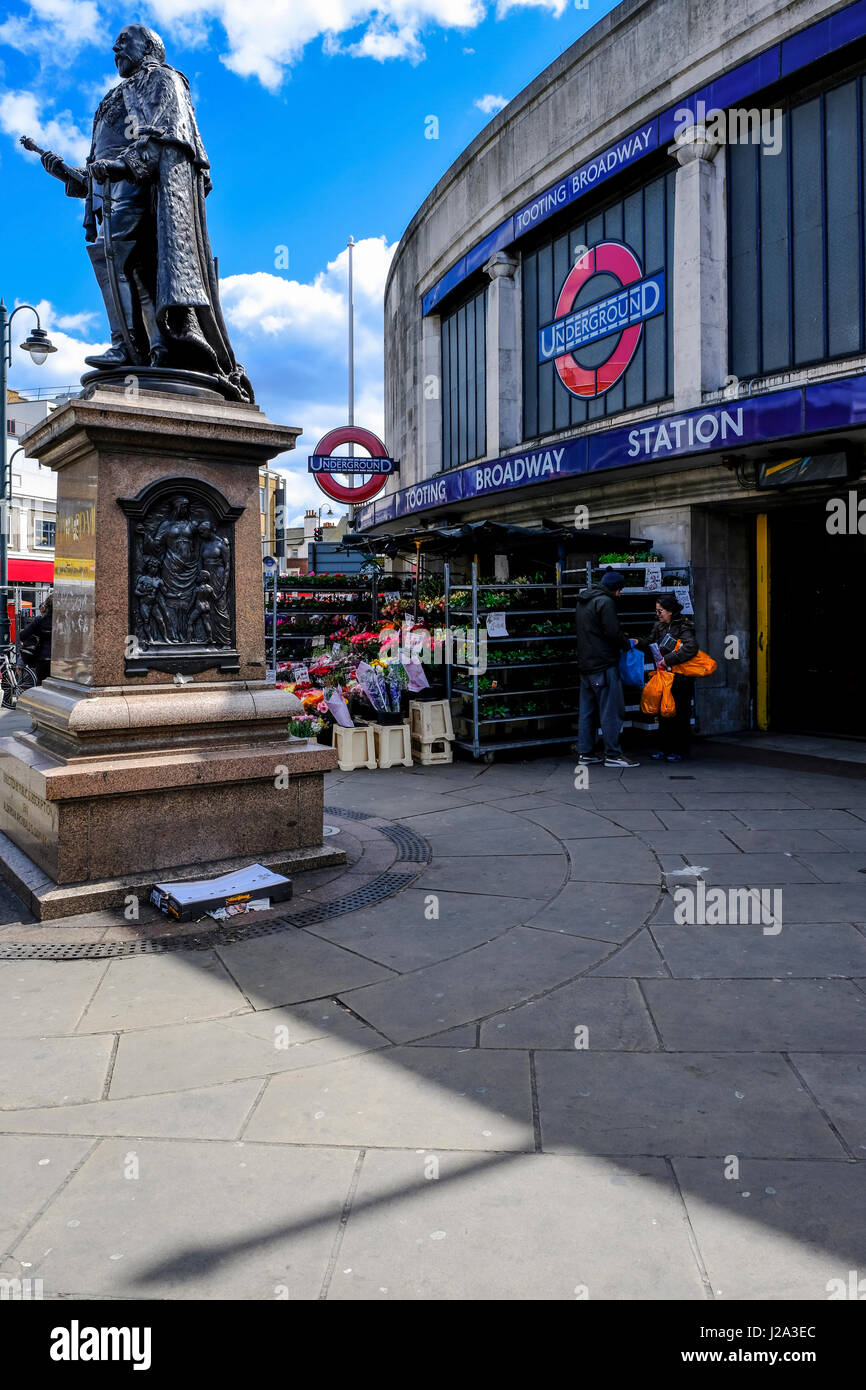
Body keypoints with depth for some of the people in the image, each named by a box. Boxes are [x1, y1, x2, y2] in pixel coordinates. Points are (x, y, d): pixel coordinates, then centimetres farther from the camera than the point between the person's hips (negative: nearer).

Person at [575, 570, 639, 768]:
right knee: (610, 711, -5)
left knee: (587, 710, 12)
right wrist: (626, 644, 1)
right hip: (603, 664, -9)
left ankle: (585, 752, 16)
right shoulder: (605, 601, -12)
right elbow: (612, 632, -18)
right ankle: (613, 754, -4)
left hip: (585, 663, 9)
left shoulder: (583, 602, 17)